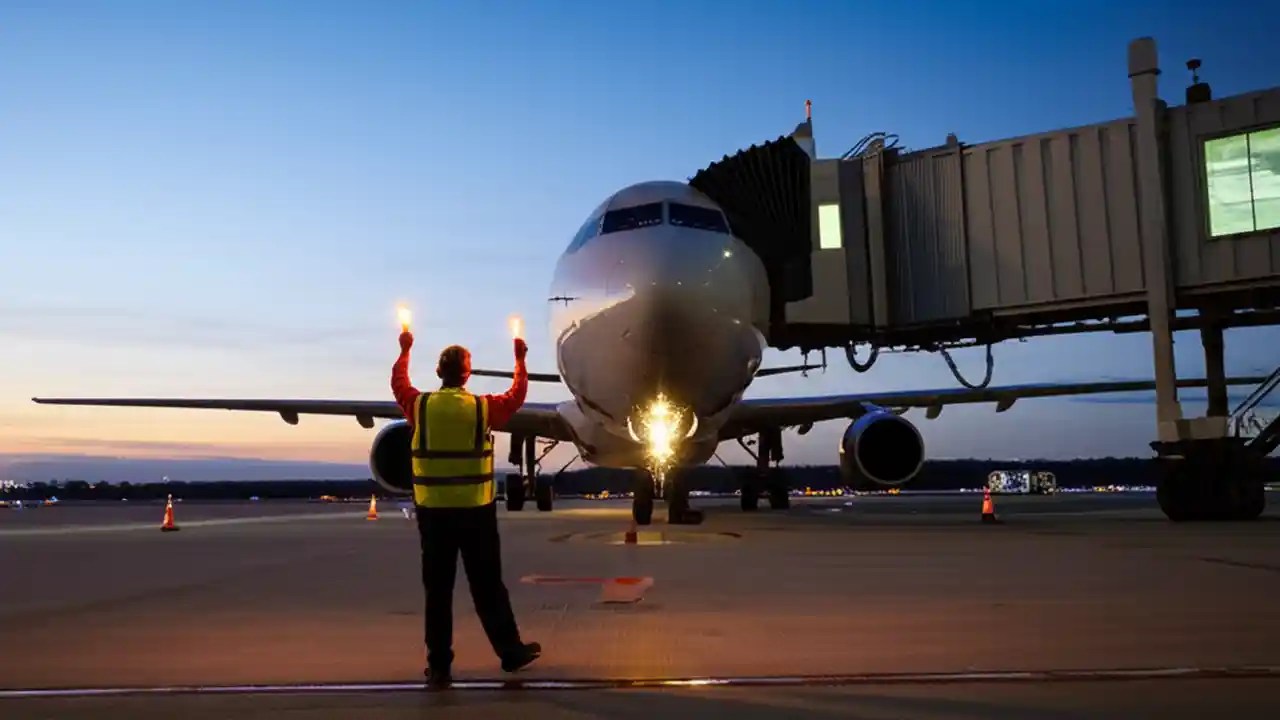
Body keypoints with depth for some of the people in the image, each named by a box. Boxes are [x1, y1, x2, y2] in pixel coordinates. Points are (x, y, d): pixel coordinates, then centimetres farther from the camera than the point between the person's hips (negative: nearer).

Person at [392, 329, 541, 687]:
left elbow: (398, 384, 20)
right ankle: (511, 652, 19)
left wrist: (405, 352, 36)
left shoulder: (420, 406, -2)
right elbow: (517, 395, 14)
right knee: (488, 587, 9)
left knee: (437, 590, 6)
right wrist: (520, 359, 27)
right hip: (476, 511, -1)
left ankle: (439, 665, 11)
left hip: (433, 511, 1)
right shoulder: (483, 408, -5)